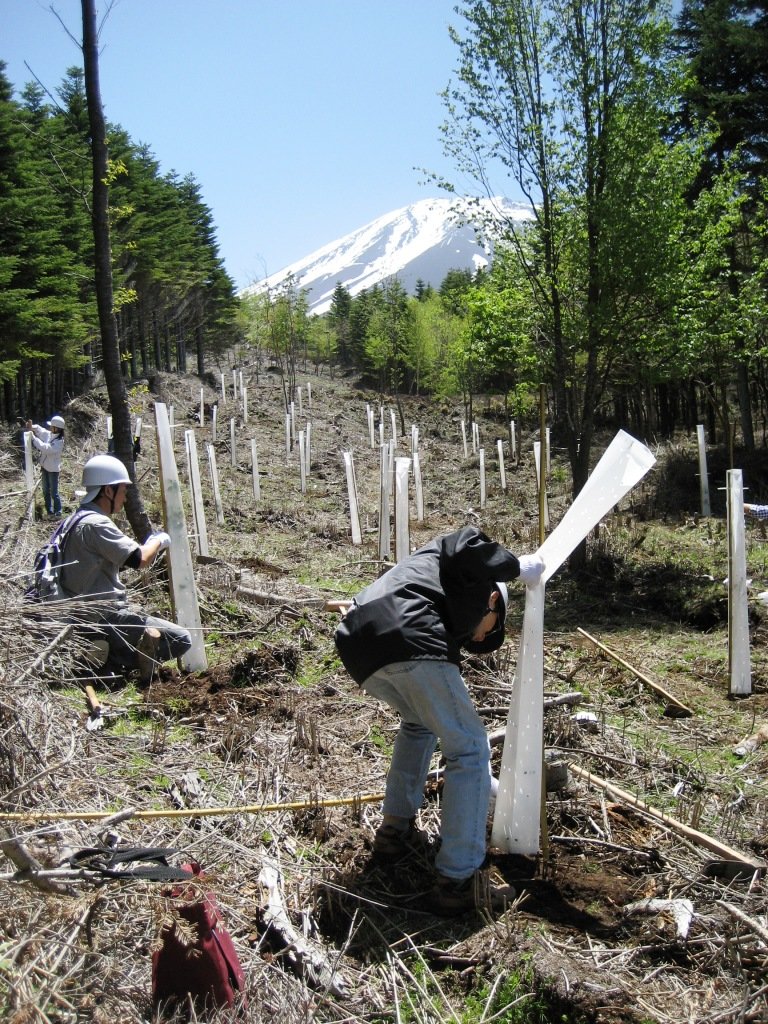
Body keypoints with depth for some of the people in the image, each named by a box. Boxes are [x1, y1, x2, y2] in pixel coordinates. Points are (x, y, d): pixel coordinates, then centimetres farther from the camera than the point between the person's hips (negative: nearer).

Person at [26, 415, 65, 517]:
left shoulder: (59, 442, -24)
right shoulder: (49, 434, -3)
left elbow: (44, 448, -32)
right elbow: (39, 429, 13)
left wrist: (33, 437, -29)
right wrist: (32, 427, -9)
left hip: (53, 469, -8)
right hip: (45, 467, 8)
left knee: (54, 492, -1)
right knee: (46, 491, 16)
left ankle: (58, 511, 12)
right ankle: (49, 510, 28)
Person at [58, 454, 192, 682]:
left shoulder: (78, 519, 12)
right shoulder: (96, 524, -19)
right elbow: (139, 560, -24)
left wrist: (149, 546, 9)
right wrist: (160, 541, -5)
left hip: (85, 614, 10)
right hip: (104, 618, -10)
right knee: (180, 640, -9)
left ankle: (108, 653, 7)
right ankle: (116, 660, -10)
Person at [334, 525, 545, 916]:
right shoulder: (473, 577, 23)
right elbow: (468, 544, -6)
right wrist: (518, 566, 12)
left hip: (358, 649, 9)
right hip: (408, 643, -9)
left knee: (420, 723, 35)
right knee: (469, 750, 6)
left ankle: (396, 829, 36)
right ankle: (458, 881, 5)